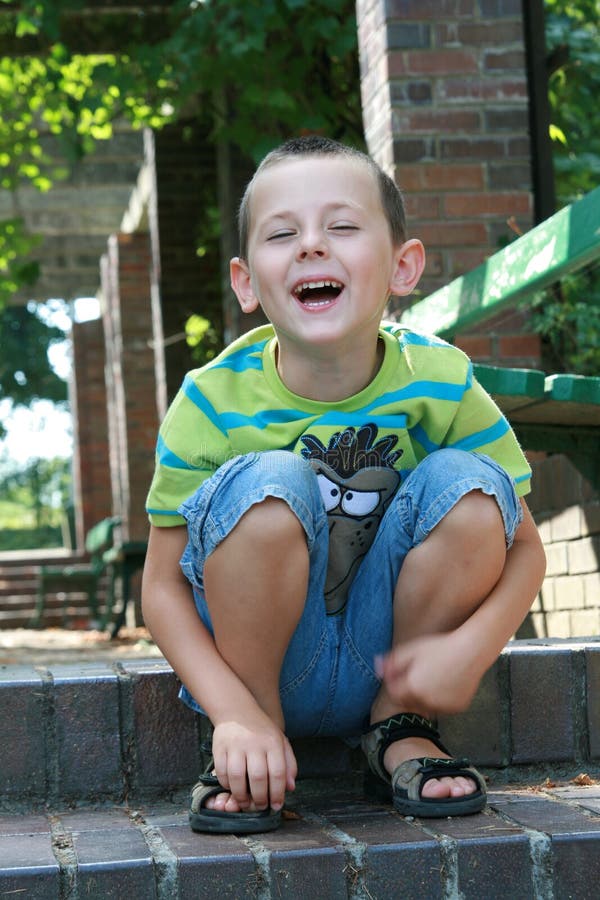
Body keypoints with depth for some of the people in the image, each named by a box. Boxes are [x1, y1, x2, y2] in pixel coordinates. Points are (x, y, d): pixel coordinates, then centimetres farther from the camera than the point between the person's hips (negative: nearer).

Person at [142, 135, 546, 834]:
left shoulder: (440, 383, -12)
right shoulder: (215, 400, -15)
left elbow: (523, 548, -5)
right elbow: (164, 585, -12)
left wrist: (471, 646, -26)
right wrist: (235, 716, -27)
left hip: (387, 659, 2)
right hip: (260, 654, -2)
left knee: (471, 487, -22)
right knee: (268, 484, -30)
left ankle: (399, 727, -2)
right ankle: (257, 741, -10)